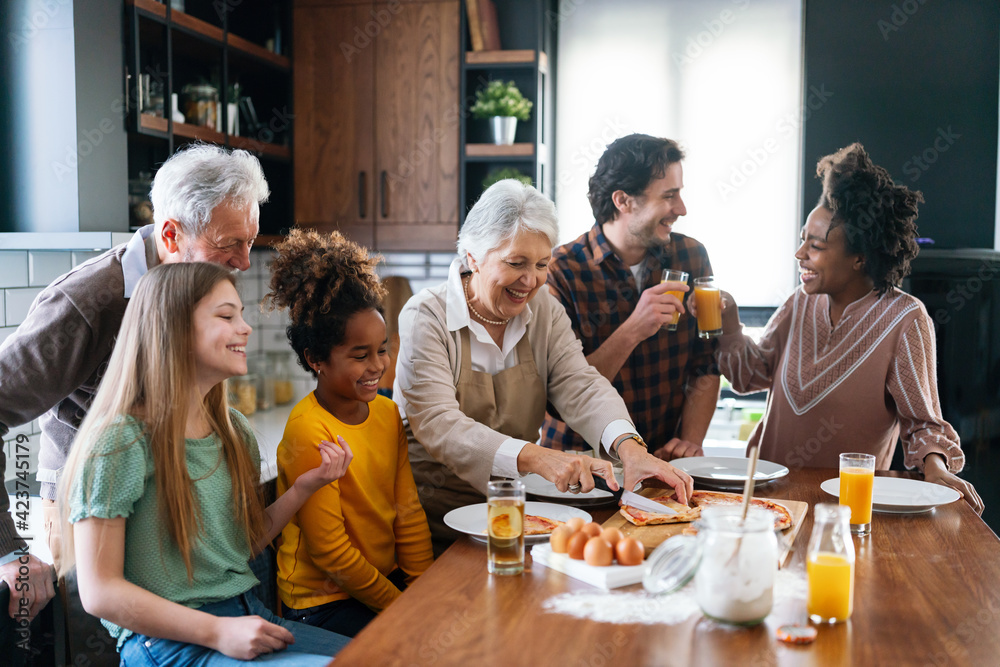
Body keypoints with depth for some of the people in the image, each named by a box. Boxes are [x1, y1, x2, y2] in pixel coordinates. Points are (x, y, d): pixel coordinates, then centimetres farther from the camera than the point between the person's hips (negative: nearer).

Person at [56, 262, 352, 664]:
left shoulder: (234, 430, 10)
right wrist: (217, 632, -18)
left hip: (248, 617, 7)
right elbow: (99, 591, -13)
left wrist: (303, 488, 1)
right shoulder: (121, 442, -12)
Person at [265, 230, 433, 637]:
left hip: (388, 578, 7)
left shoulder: (387, 413, 3)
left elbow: (408, 511, 6)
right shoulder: (308, 431, -19)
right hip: (323, 601, -7)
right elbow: (329, 551, -17)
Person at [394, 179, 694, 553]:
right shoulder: (426, 318, -11)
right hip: (440, 526, -5)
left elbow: (580, 386, -6)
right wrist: (535, 457, -37)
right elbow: (438, 426, -22)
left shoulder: (544, 311, 7)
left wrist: (629, 447, -27)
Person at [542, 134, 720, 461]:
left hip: (663, 460, 2)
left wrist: (690, 440, -10)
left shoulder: (691, 257, 2)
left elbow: (706, 365, 5)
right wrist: (631, 332, -27)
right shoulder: (560, 271, -13)